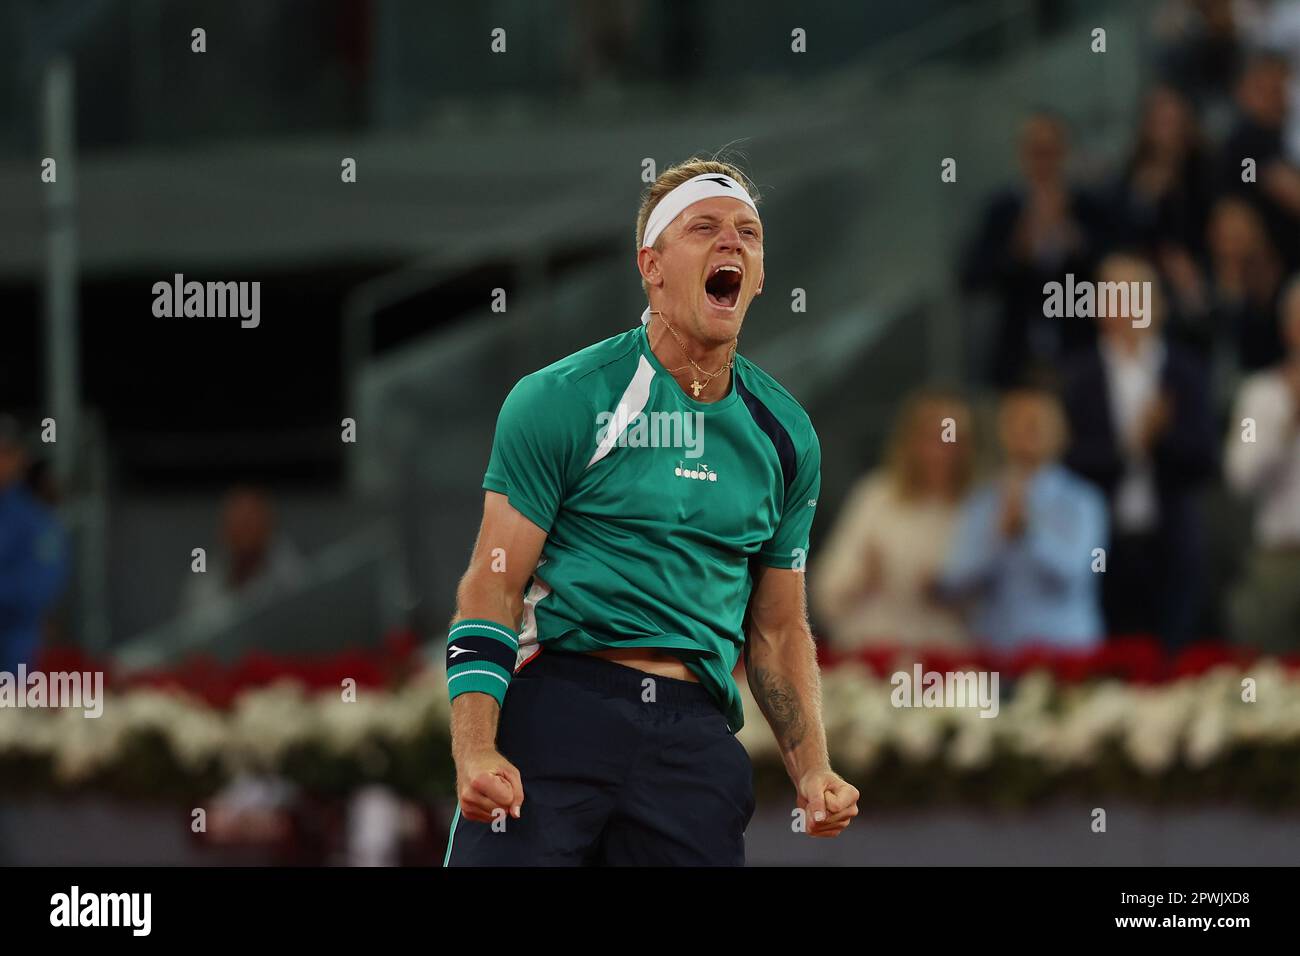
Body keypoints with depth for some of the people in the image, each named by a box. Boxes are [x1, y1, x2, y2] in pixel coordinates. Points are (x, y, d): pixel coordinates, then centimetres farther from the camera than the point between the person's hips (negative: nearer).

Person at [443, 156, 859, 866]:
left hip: (694, 738, 4)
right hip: (554, 712, -4)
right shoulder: (559, 401, 0)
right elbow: (493, 588, -3)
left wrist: (812, 770, 5)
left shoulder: (784, 435, 14)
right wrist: (474, 752, -16)